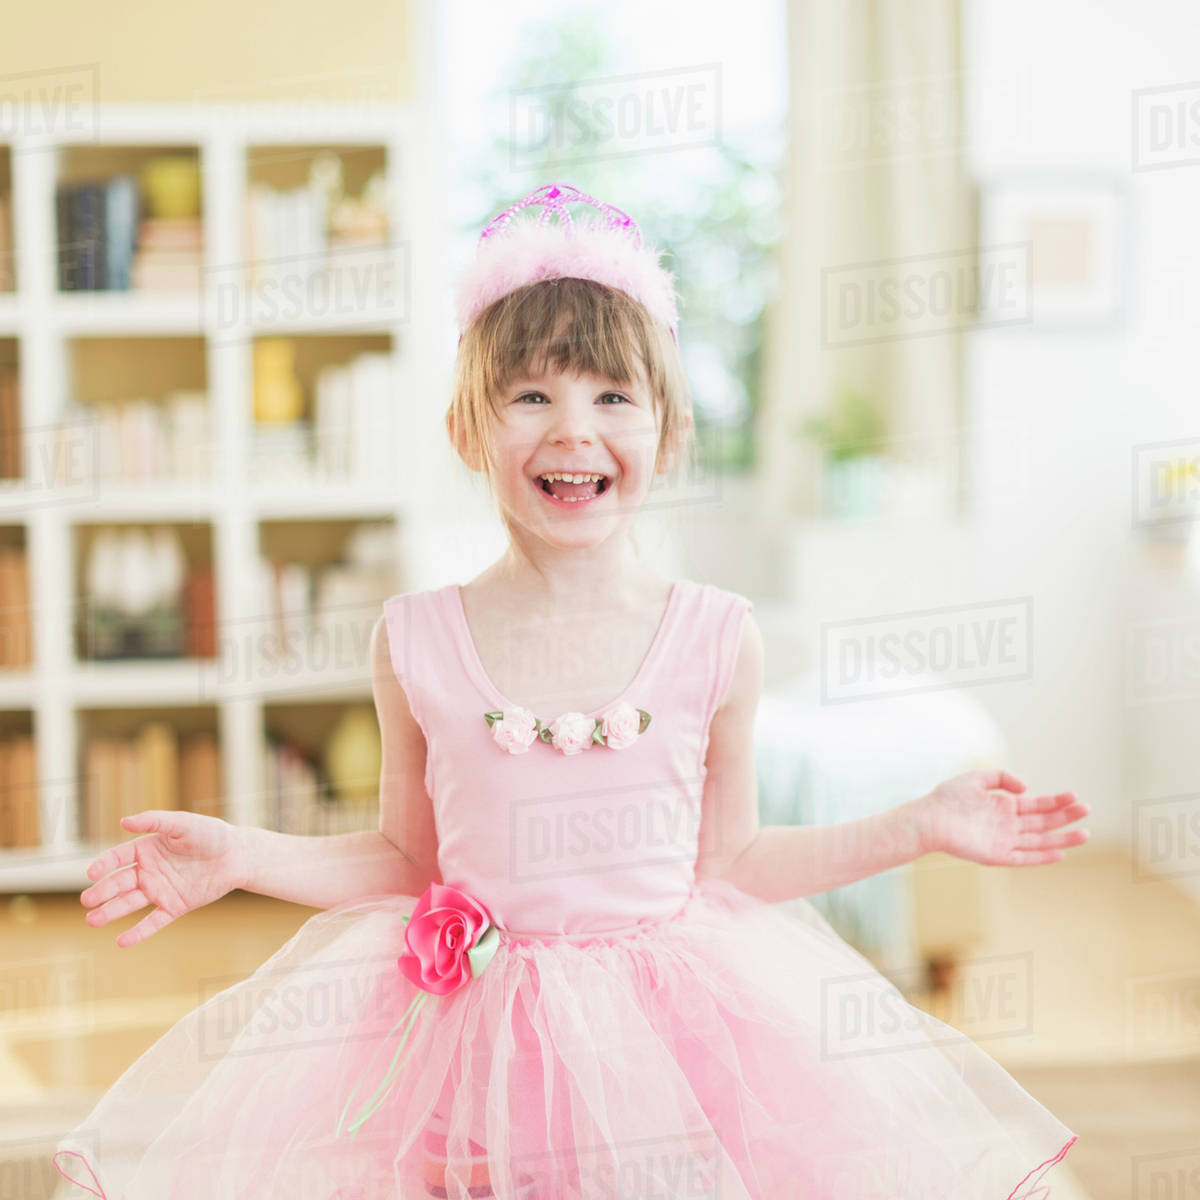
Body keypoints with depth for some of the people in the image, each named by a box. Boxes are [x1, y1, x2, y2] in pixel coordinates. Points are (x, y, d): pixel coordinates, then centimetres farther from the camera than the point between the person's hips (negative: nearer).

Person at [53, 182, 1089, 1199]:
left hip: (668, 1028, 1)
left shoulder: (718, 639, -5)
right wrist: (244, 855, -5)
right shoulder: (417, 643, -5)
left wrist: (921, 825, 4)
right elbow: (405, 858, 7)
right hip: (471, 1034, 0)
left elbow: (727, 861, 6)